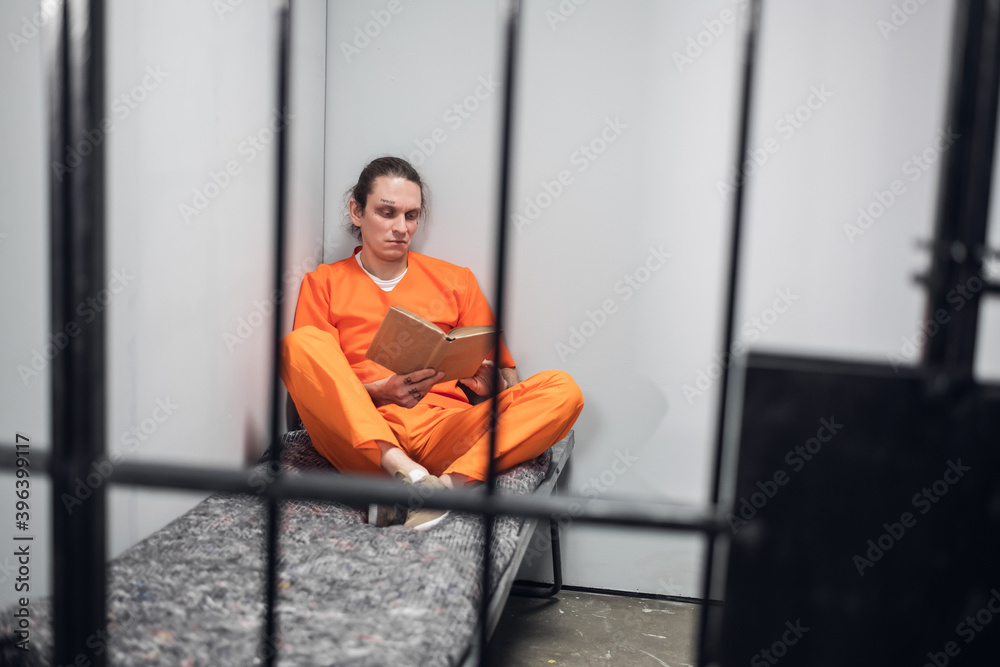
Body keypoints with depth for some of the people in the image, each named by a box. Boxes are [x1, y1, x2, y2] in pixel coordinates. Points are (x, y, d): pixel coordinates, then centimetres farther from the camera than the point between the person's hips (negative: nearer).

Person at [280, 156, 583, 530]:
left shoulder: (455, 280, 20)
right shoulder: (324, 283, 15)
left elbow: (507, 374, 18)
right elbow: (310, 387, 5)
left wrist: (492, 382, -8)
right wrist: (379, 393, -15)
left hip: (442, 430, 2)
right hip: (360, 435, -1)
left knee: (562, 390, -21)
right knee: (299, 344, -28)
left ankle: (451, 482, -40)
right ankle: (407, 473, -39)